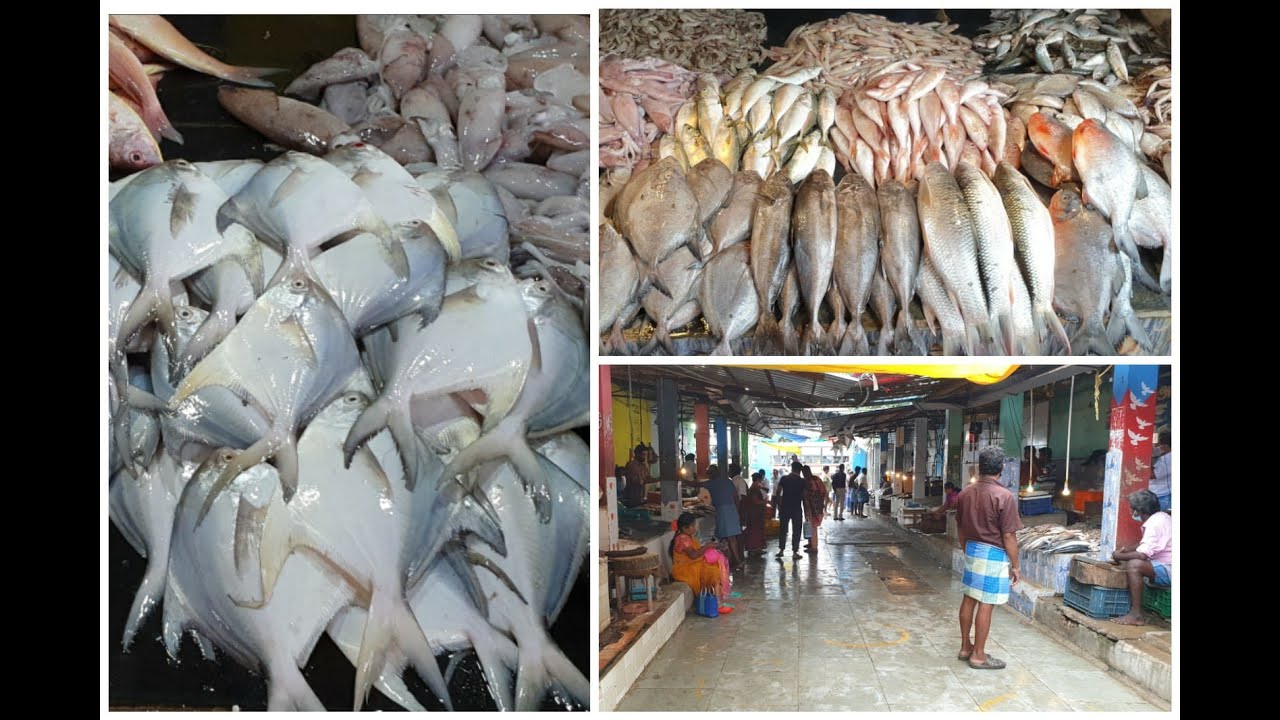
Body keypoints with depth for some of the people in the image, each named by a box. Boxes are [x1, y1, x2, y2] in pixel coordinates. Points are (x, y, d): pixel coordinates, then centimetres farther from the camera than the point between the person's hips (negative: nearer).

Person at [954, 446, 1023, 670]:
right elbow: (1008, 536, -15)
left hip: (972, 551, 7)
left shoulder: (965, 493, 2)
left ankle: (965, 647, 24)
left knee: (969, 599, 14)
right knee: (985, 605, 0)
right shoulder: (1004, 496, -17)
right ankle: (978, 656, 8)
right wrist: (1015, 566, -6)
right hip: (993, 555, -6)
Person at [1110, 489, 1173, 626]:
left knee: (1133, 565, -27)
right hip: (1167, 567, 11)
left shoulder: (1155, 523, -21)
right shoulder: (1158, 517, 11)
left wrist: (1119, 556, -11)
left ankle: (1136, 614, -22)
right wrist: (1126, 550, 11)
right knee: (1127, 562, 16)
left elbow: (1142, 555, -27)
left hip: (1169, 570, -11)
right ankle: (1128, 604, 10)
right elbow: (1145, 545, 26)